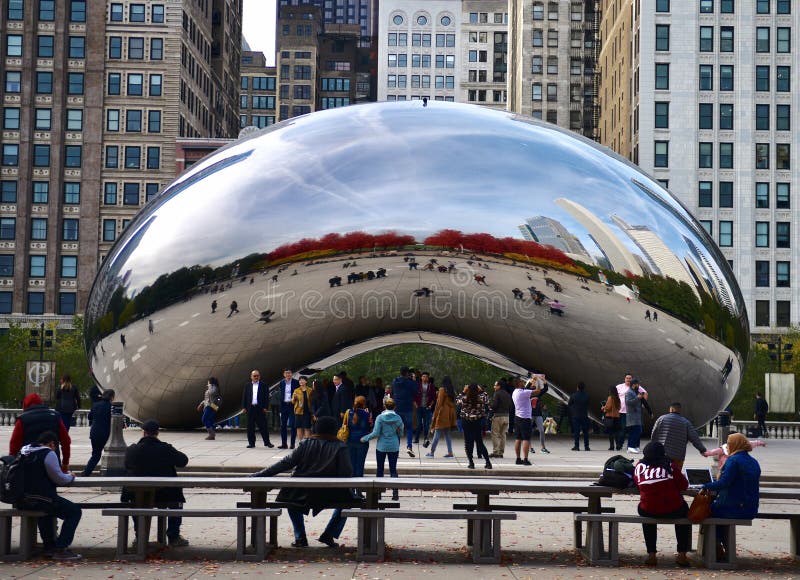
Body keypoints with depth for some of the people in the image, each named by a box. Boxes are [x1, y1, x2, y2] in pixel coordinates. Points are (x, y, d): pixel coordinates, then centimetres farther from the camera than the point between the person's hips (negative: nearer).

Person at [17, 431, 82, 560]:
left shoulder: (23, 452, 14)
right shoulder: (48, 454, -10)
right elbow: (59, 479, -9)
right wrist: (70, 477, 12)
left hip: (21, 500, 8)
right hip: (39, 500, -8)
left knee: (48, 506, 37)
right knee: (74, 511, 2)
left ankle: (49, 546, 35)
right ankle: (60, 549, -3)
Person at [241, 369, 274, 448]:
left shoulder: (263, 385, 4)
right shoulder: (247, 385, 11)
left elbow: (266, 397, 0)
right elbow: (244, 397, 10)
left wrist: (266, 407, -7)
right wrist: (244, 407, 1)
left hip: (260, 408, -2)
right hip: (250, 408, 2)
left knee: (263, 426, -1)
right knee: (250, 427, 4)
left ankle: (267, 442, 6)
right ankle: (251, 443, 11)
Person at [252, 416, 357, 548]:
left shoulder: (305, 444, 2)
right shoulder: (340, 448, -3)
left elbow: (286, 463, -3)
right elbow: (347, 473, -9)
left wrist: (259, 475, 0)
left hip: (301, 495, 2)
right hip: (328, 496, -2)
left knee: (290, 497, 36)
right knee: (346, 500, 27)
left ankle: (300, 537, 24)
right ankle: (329, 535, 17)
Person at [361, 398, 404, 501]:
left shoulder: (380, 417, -11)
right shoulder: (398, 418, -3)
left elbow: (375, 433, -13)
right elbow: (400, 434, 6)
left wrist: (365, 438, 1)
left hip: (381, 446, -1)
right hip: (394, 447, 2)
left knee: (379, 469, 10)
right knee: (393, 469, 4)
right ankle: (395, 493, -4)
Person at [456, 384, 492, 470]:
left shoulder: (464, 399, -12)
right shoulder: (481, 398, -10)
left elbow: (457, 400, 10)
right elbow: (487, 400, 13)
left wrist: (463, 392, 11)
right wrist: (481, 391, 12)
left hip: (466, 422, -1)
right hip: (477, 423, 1)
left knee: (468, 443, 7)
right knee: (479, 442, 9)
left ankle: (470, 462, 4)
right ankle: (488, 462, 5)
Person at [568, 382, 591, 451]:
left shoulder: (573, 395, -8)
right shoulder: (587, 395, -4)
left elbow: (569, 405, 1)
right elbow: (588, 405, 6)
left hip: (575, 415, -1)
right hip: (585, 416, 1)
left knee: (576, 431, 2)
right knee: (585, 431, 6)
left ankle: (577, 446, 0)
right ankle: (586, 446, 5)